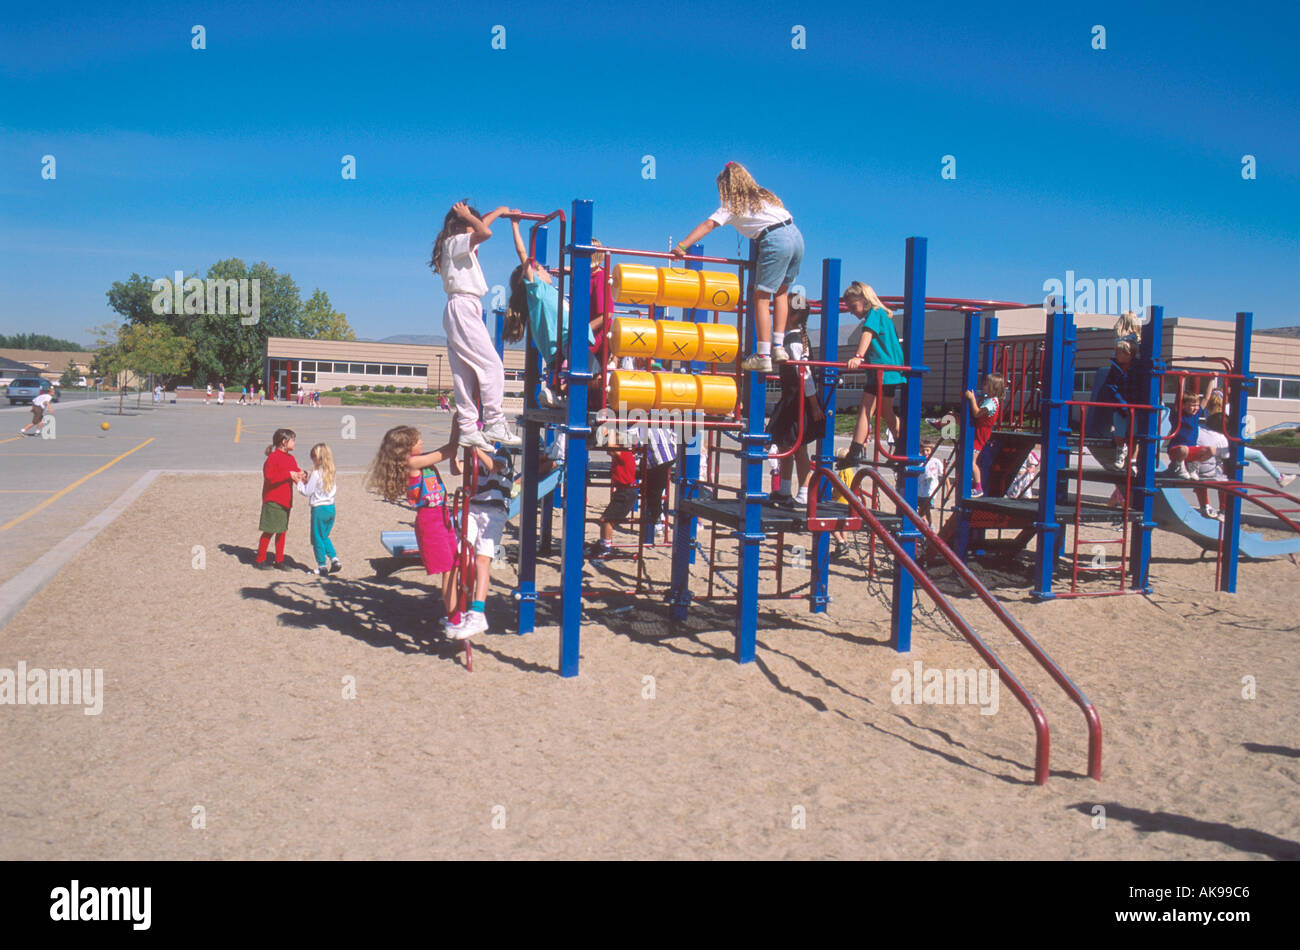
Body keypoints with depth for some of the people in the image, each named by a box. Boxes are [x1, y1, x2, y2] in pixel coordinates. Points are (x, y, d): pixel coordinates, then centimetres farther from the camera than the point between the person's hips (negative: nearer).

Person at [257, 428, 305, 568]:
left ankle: (279, 561, 18)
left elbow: (296, 471, 22)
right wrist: (288, 474, -21)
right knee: (269, 531, -2)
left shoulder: (291, 458, 12)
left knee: (282, 531, 11)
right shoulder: (273, 457, -13)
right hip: (273, 501, -8)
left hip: (285, 501, 8)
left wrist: (300, 475, -1)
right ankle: (260, 560, 8)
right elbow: (269, 477, -20)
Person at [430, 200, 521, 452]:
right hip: (463, 307, -10)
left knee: (464, 373, 6)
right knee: (491, 365, -11)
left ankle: (468, 429, 6)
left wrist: (499, 211, 40)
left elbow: (481, 229, 40)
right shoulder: (456, 242, -6)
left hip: (457, 311, 10)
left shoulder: (460, 245, 21)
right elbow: (484, 232, -24)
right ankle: (494, 424, -13)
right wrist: (467, 216, -9)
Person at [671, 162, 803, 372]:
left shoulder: (733, 205, 7)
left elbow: (708, 224, -3)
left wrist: (683, 245, -9)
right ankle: (778, 347, 16)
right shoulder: (764, 195, 27)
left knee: (761, 298, -1)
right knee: (781, 293, 19)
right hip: (796, 236, 7)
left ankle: (763, 356, -5)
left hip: (775, 241, -7)